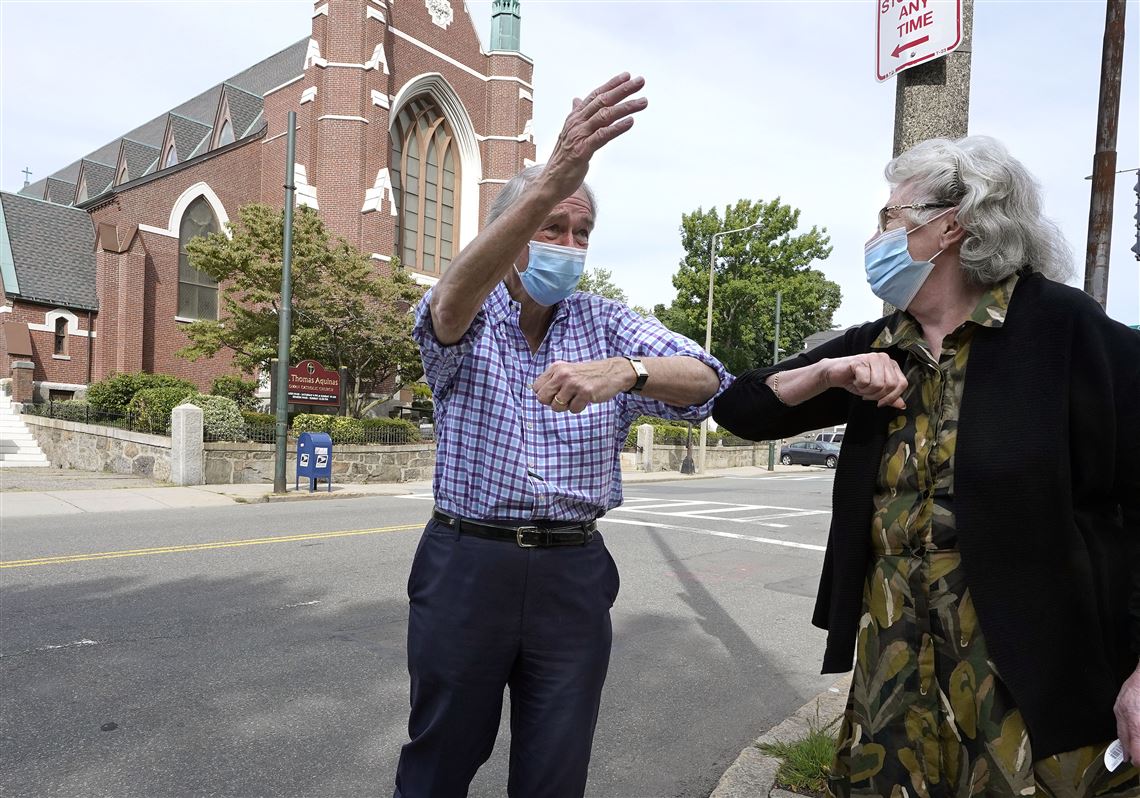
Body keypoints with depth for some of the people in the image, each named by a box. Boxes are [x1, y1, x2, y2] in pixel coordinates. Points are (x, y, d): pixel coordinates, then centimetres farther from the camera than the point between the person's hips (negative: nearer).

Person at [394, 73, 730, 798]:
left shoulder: (607, 324, 4)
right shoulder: (466, 321, -2)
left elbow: (704, 380, -11)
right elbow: (452, 303, -27)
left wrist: (622, 371, -34)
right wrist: (553, 179, -43)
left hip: (574, 574, 2)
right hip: (465, 566, -1)